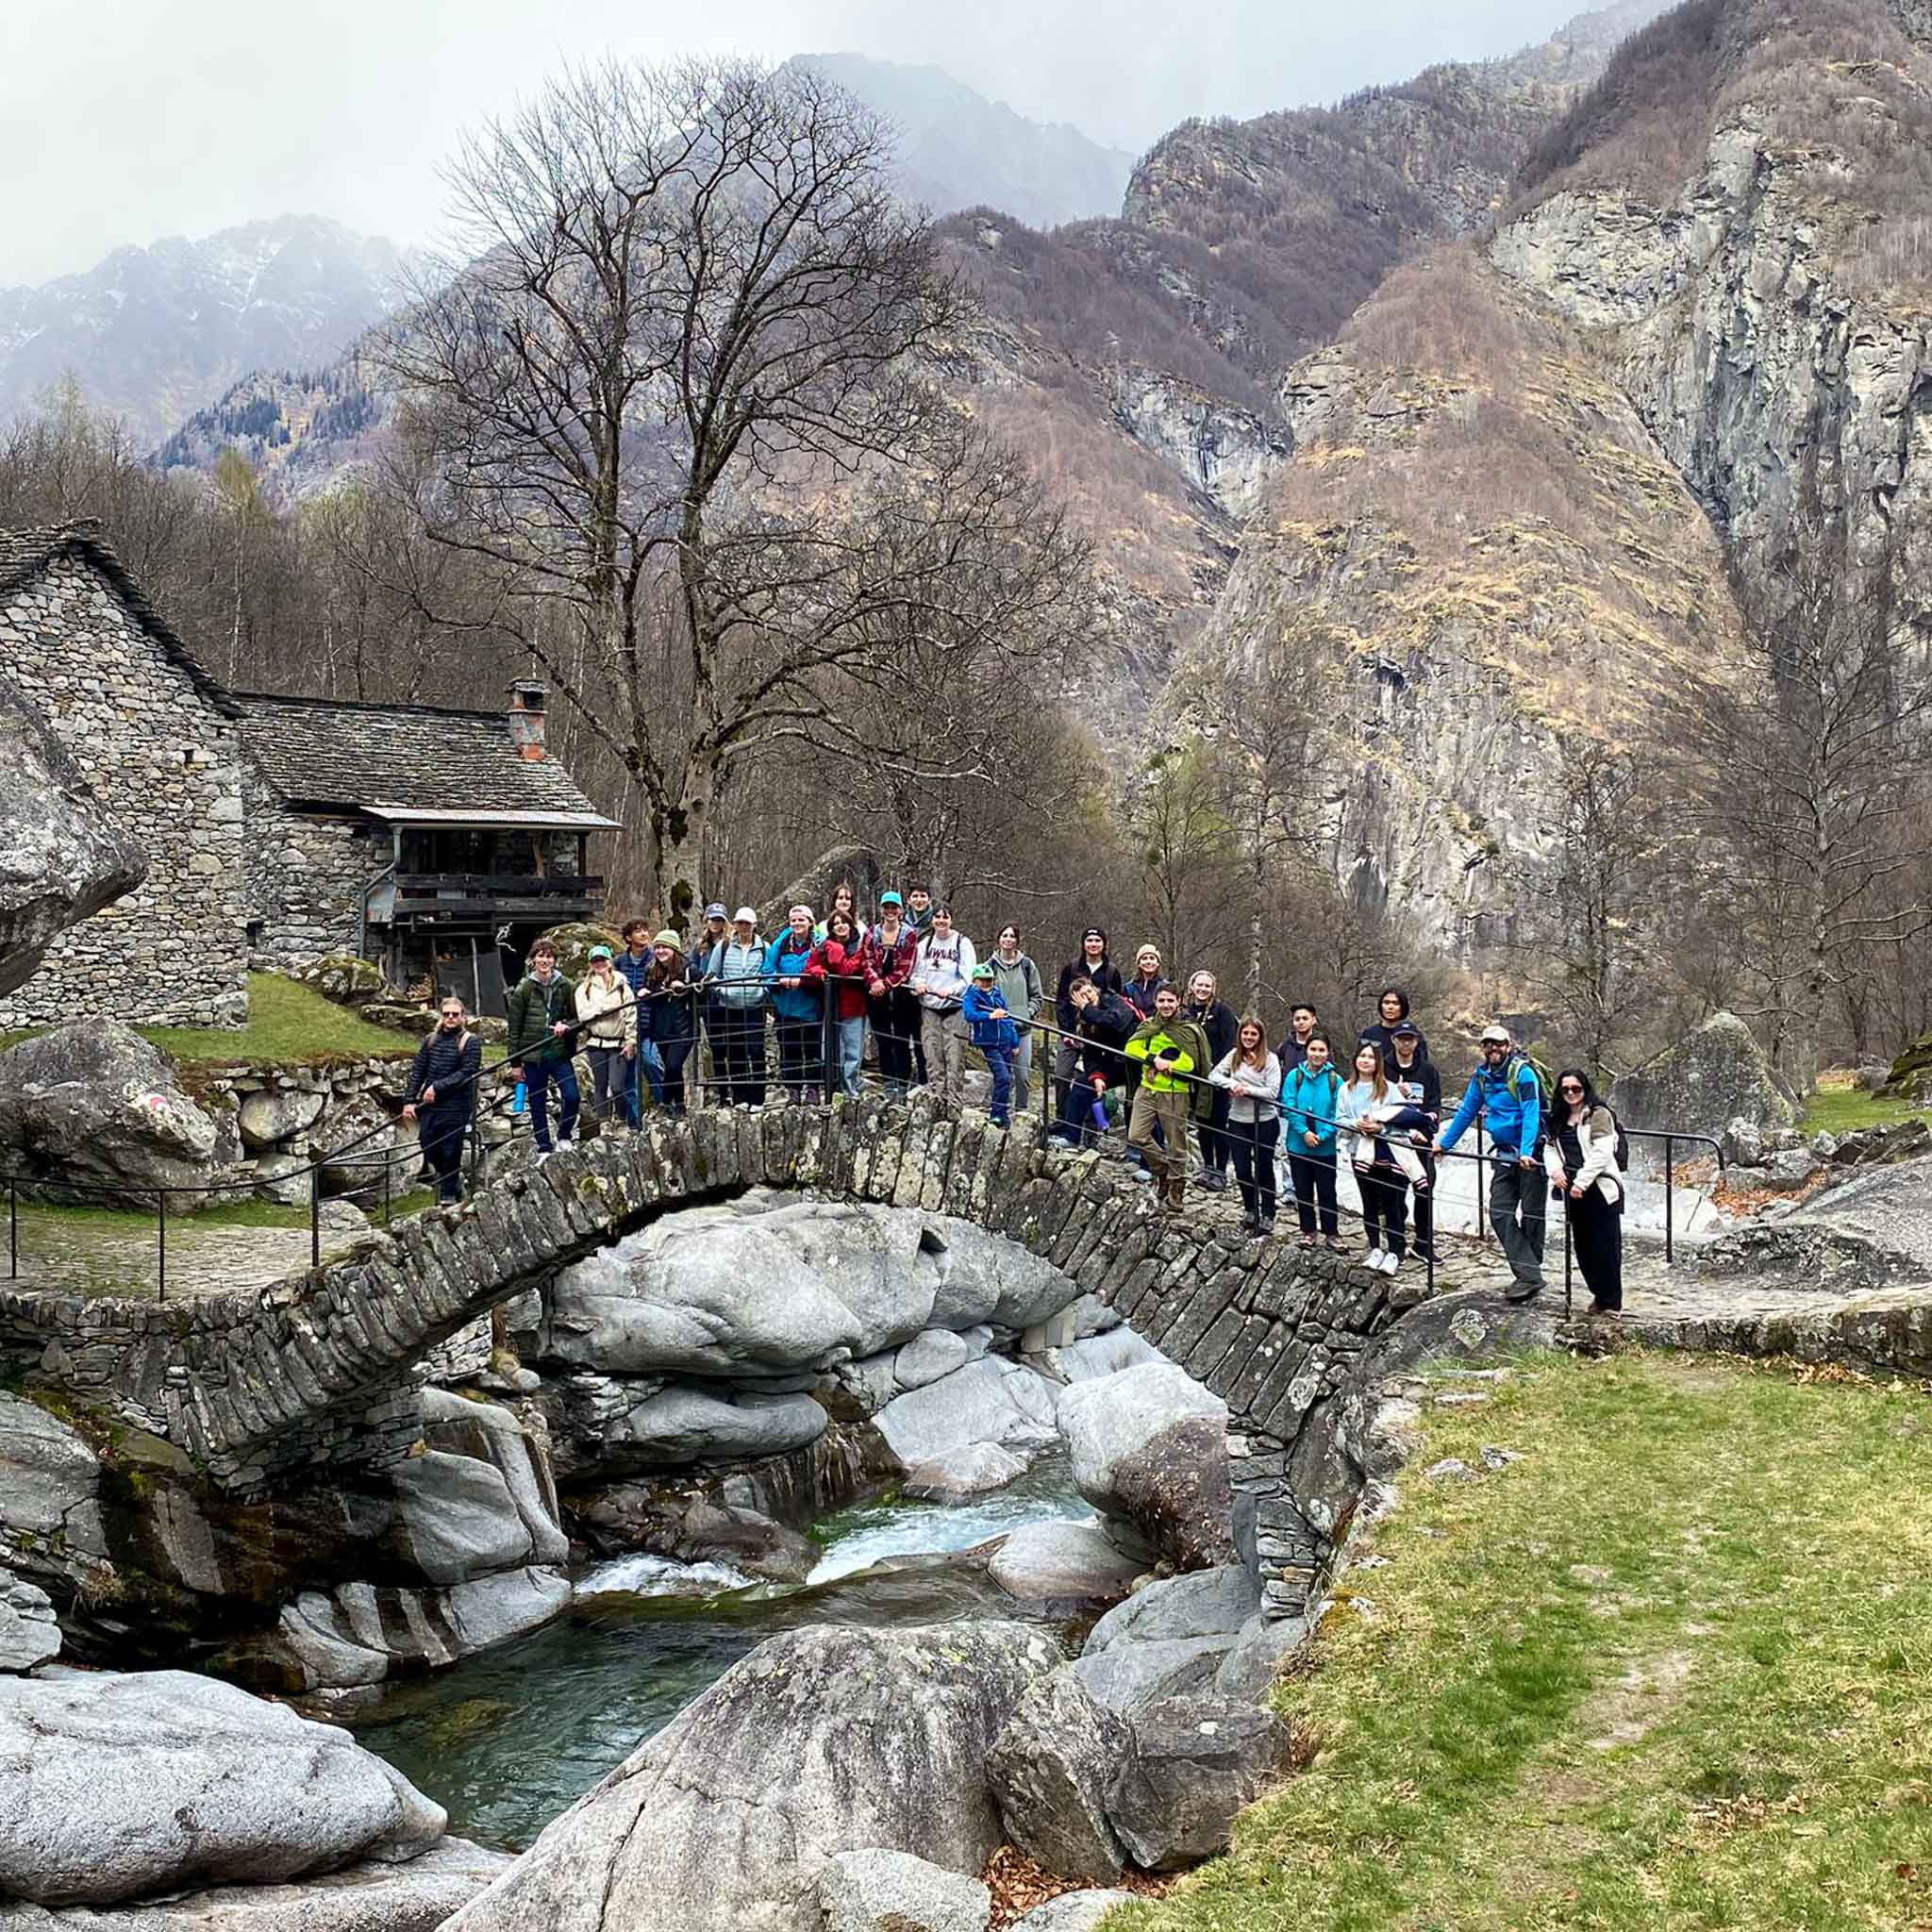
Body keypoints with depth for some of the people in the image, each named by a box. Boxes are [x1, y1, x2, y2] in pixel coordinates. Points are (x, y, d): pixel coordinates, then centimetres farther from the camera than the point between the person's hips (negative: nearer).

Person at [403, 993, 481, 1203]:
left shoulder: (470, 1042, -4)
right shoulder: (431, 1040, 10)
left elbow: (467, 1072, -12)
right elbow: (417, 1072, 10)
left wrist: (437, 1087, -16)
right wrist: (409, 1100, 1)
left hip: (455, 1108, -4)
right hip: (429, 1107, 4)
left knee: (450, 1153, -1)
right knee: (429, 1151, 6)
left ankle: (448, 1195, 14)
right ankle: (455, 1179, 32)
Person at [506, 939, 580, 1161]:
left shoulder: (565, 987, 3)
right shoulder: (524, 989, 0)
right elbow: (514, 1028, 2)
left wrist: (566, 1026, -16)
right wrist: (515, 1062, 0)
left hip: (560, 1053, 0)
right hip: (533, 1056, 0)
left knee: (571, 1097, -11)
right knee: (538, 1106, 6)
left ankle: (564, 1137, 13)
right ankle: (544, 1149, 17)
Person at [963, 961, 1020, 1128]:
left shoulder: (998, 995, 11)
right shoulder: (971, 996, -4)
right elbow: (968, 1015, -24)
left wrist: (1015, 1042, 18)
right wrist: (990, 1016, -34)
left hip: (1005, 1042, 6)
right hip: (989, 1044, -6)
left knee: (1007, 1079, 10)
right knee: (1003, 1078, -18)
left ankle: (1004, 1115, 24)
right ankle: (997, 1115, -10)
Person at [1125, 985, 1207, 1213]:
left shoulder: (1189, 1030, -3)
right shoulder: (1148, 1026, 9)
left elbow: (1189, 1063, -14)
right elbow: (1132, 1047, -5)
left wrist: (1165, 1065, -22)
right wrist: (1154, 1059, -20)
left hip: (1175, 1094, -4)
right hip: (1147, 1091, 4)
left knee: (1176, 1146, 3)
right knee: (1137, 1137, -6)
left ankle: (1176, 1194, 17)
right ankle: (1164, 1170, 18)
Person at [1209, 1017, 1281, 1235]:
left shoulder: (1270, 1059, -7)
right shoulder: (1234, 1055, 4)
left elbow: (1273, 1092, -13)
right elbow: (1214, 1075, 0)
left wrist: (1247, 1089, -22)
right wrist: (1232, 1084, -16)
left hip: (1265, 1121, -3)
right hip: (1238, 1121, 3)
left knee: (1264, 1169, 8)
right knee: (1242, 1170, 7)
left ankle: (1267, 1217, 18)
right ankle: (1250, 1210, 29)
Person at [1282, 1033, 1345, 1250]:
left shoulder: (1335, 1080, -6)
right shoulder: (1294, 1077, -5)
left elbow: (1337, 1114, -8)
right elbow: (1288, 1108, -8)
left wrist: (1323, 1135, -18)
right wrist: (1304, 1132, -16)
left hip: (1325, 1148, -1)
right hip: (1298, 1145, 1)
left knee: (1327, 1191, 6)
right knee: (1303, 1190, 12)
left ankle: (1332, 1233, 18)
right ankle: (1308, 1231, 25)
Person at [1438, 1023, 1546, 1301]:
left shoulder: (1523, 1072, -13)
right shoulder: (1482, 1076, 8)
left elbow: (1531, 1113, -22)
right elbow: (1466, 1111, 19)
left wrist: (1526, 1152, -34)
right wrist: (1444, 1143, 21)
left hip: (1531, 1153, -6)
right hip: (1504, 1153, 7)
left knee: (1532, 1214, 2)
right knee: (1500, 1214, -5)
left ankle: (1530, 1275, 13)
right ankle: (1530, 1276, -9)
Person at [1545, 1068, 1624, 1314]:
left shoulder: (1599, 1114, -6)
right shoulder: (1558, 1118, 16)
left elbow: (1601, 1153, -14)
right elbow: (1549, 1147, 15)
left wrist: (1581, 1181, -17)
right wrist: (1555, 1169, -6)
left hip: (1600, 1189, -7)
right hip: (1573, 1191, 7)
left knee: (1605, 1247, -5)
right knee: (1582, 1246, 11)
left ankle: (1612, 1302, 3)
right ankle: (1599, 1295, 25)